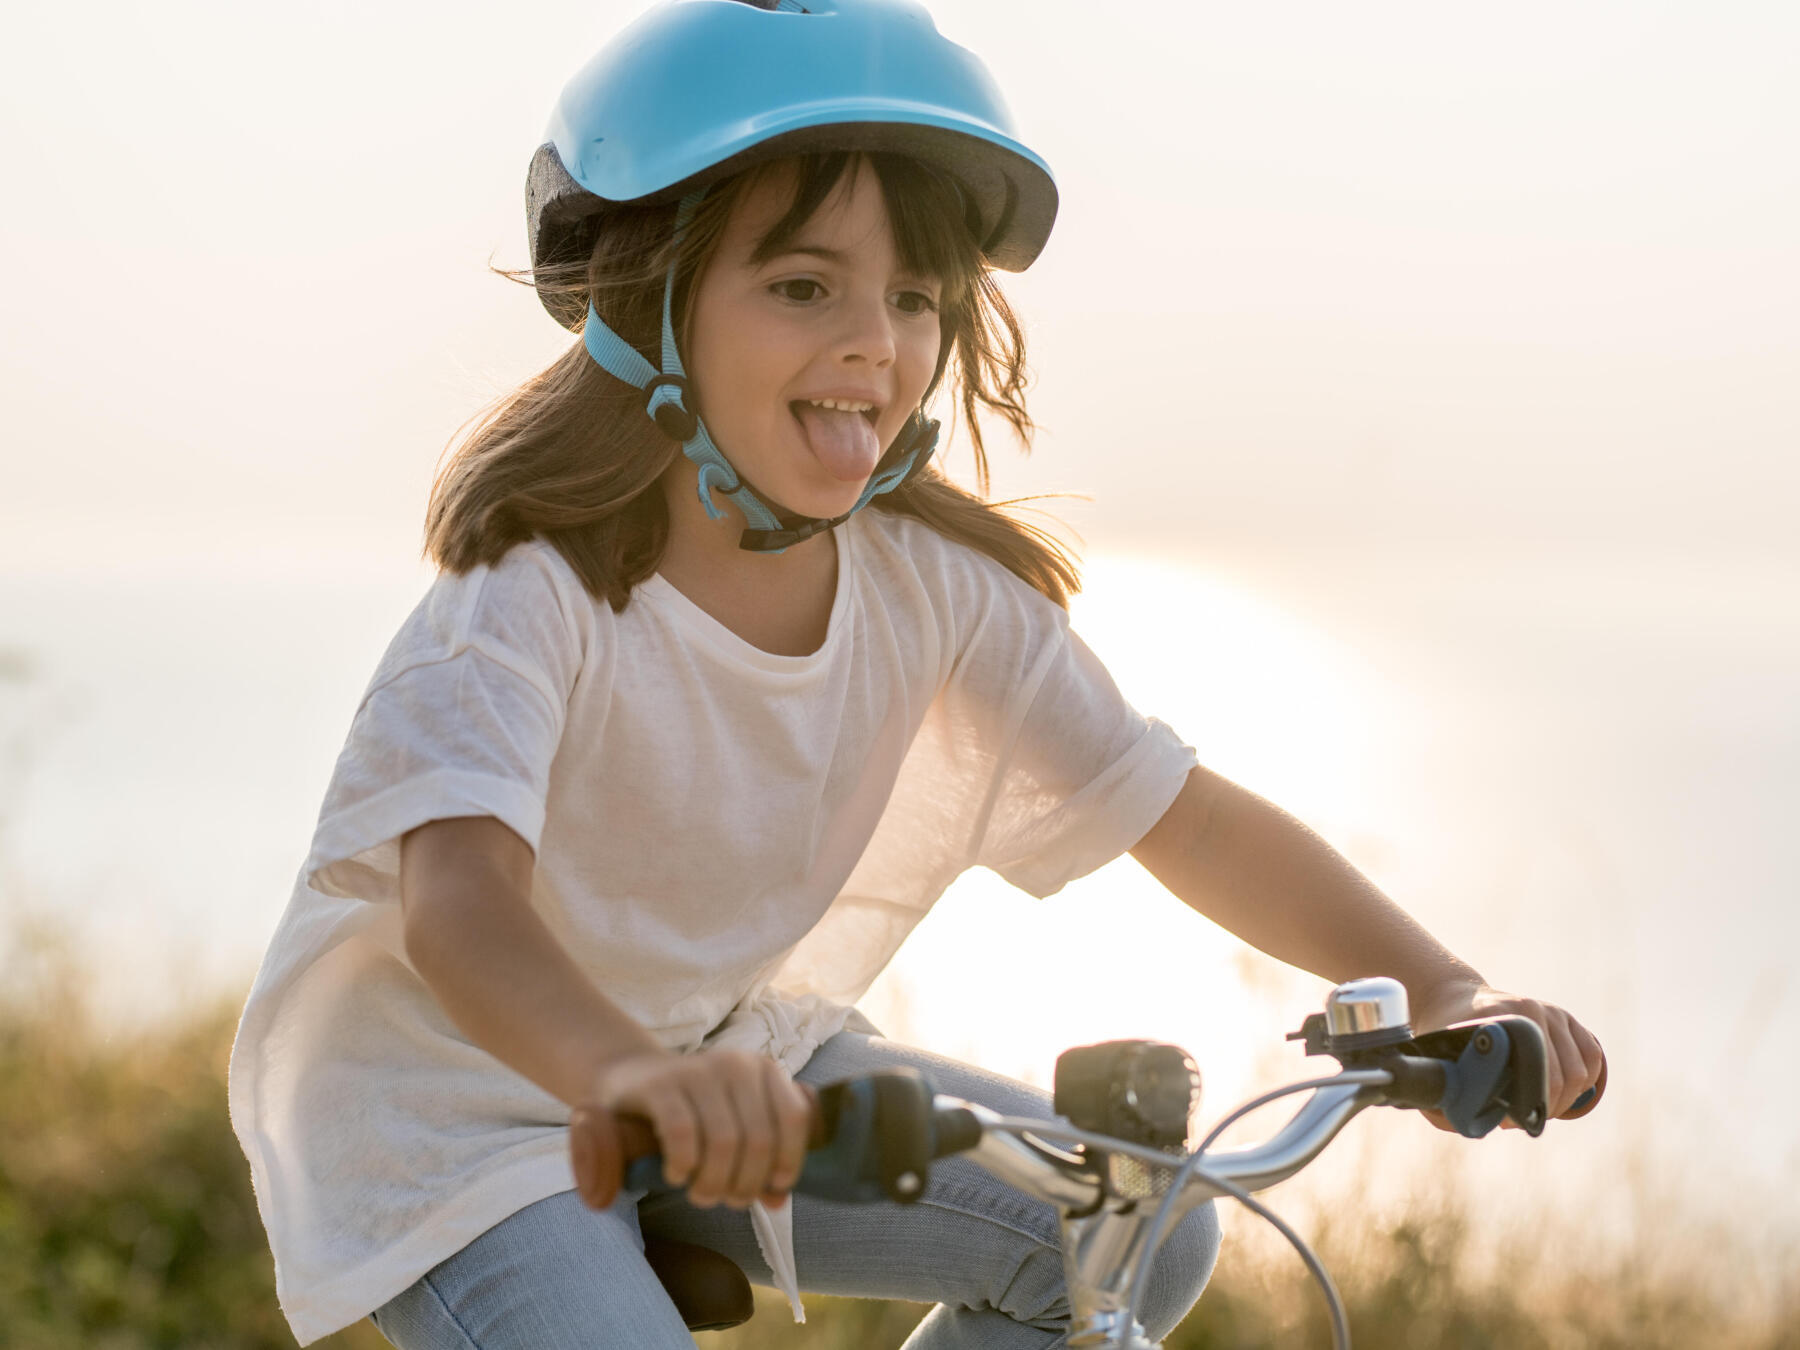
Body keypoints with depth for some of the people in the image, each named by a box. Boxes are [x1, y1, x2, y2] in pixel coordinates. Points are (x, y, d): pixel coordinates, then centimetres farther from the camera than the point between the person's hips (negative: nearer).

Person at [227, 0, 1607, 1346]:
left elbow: (1185, 818, -10)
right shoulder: (535, 596, -28)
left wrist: (1445, 991, -25)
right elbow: (459, 896, -44)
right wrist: (630, 1075, -66)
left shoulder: (934, 588, -11)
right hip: (450, 1111, -5)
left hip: (724, 1065, 6)